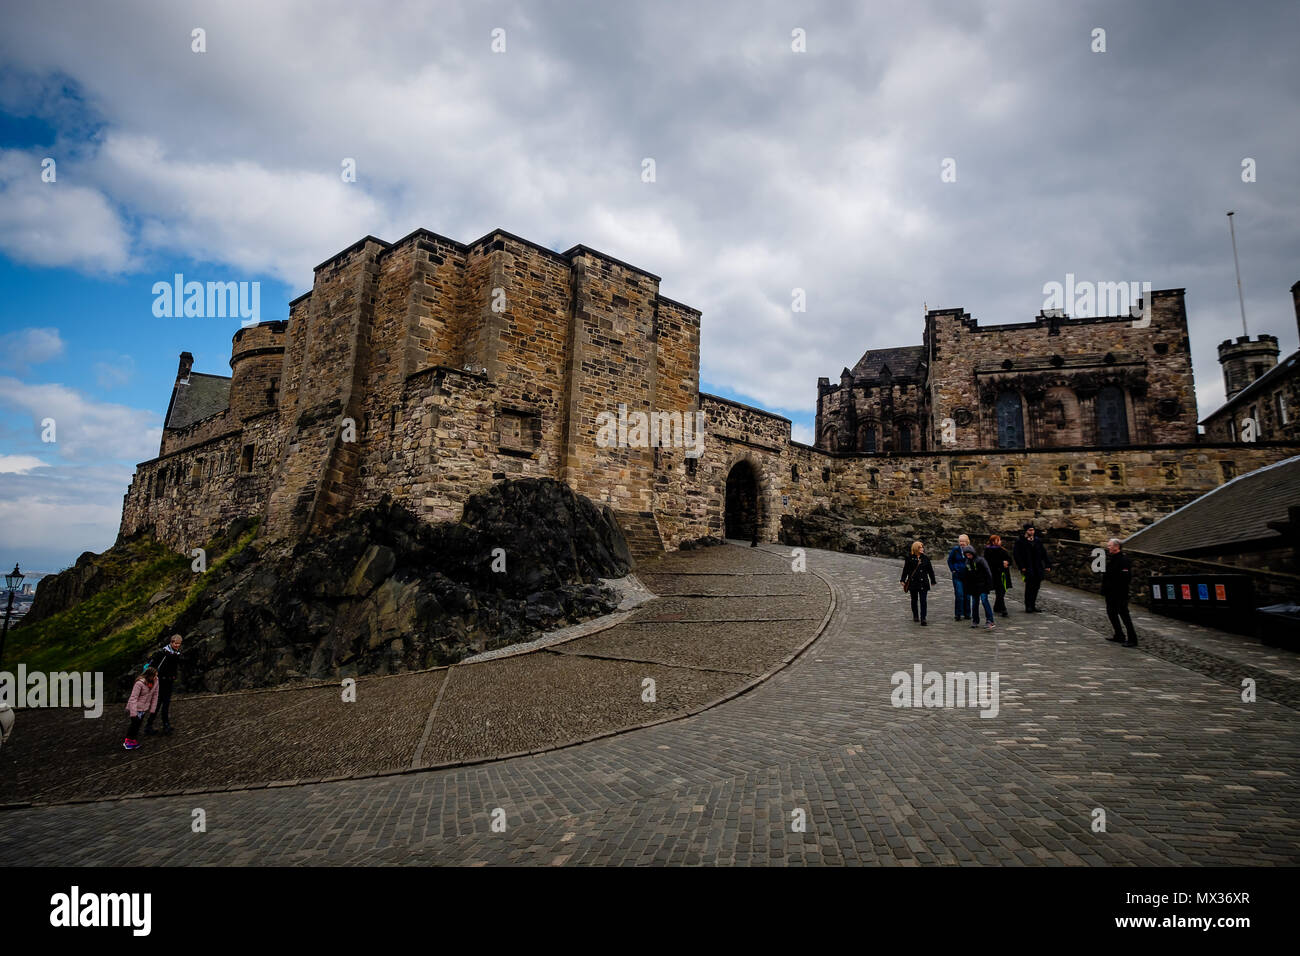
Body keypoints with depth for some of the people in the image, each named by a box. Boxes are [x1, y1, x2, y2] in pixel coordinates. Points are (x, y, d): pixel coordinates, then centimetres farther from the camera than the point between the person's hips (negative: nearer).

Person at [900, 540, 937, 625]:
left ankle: (923, 618, -6)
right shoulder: (909, 558, -1)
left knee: (923, 601, -6)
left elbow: (930, 570, 10)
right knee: (914, 600, 12)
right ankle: (915, 616, 28)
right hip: (913, 582, 0)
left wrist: (933, 580, 13)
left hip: (923, 583, 0)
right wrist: (903, 580, -1)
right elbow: (905, 570, 1)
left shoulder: (925, 558, 4)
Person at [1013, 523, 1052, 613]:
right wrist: (1022, 567, -14)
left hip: (1038, 568, 5)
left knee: (1036, 587, 9)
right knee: (1029, 587, -4)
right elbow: (1017, 555, -7)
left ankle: (1033, 605, 19)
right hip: (1028, 569, -5)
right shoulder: (1020, 542, -5)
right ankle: (1028, 607, 3)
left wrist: (1047, 565, 7)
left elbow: (1044, 553, 14)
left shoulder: (1038, 541, 10)